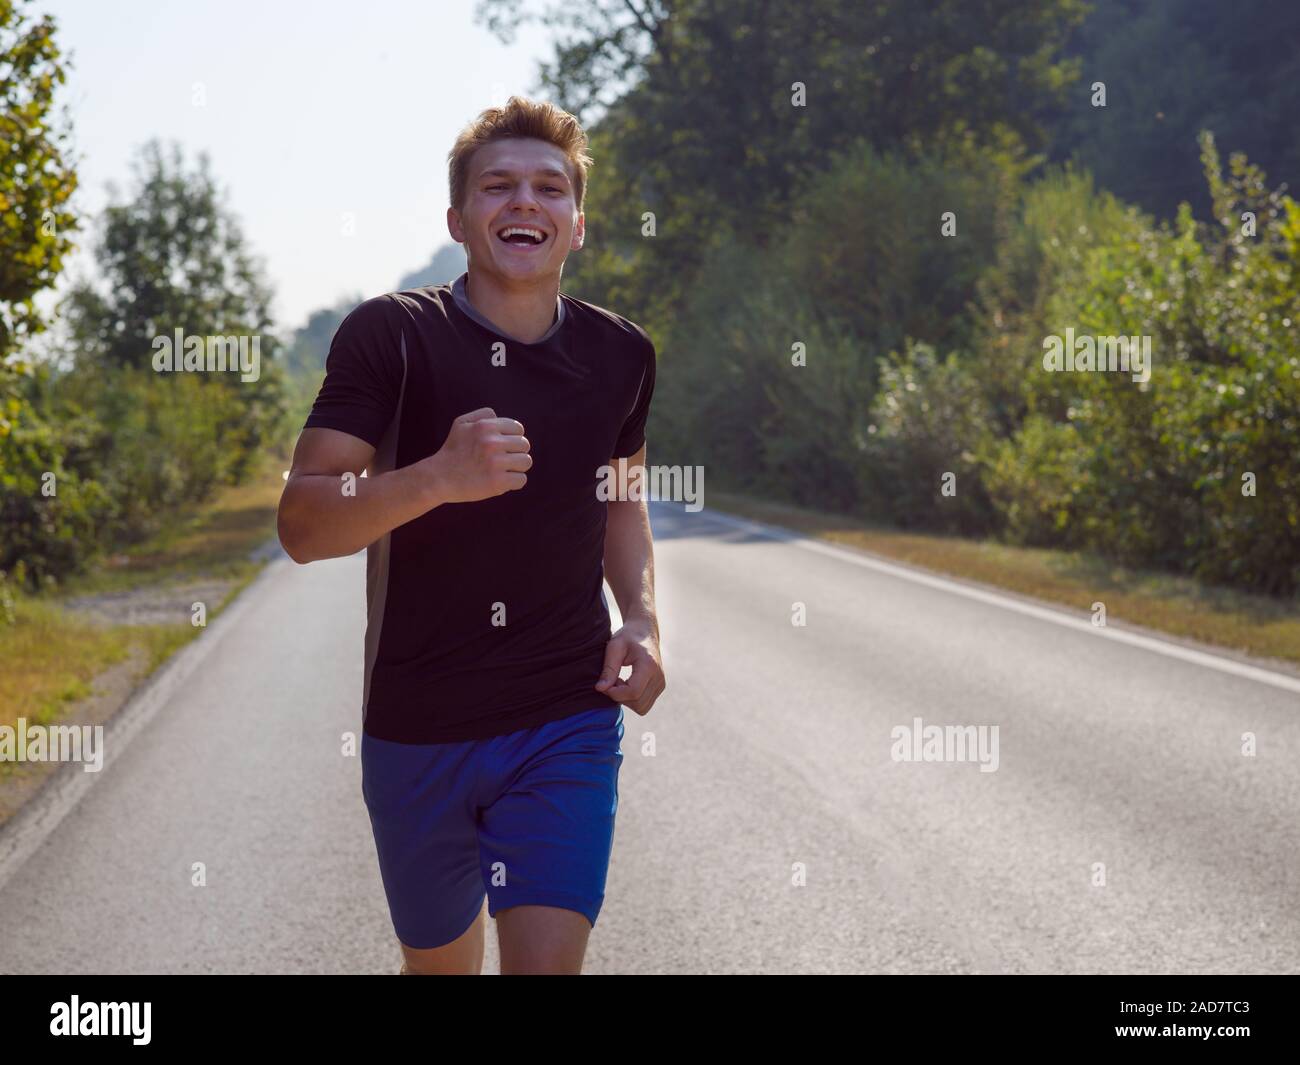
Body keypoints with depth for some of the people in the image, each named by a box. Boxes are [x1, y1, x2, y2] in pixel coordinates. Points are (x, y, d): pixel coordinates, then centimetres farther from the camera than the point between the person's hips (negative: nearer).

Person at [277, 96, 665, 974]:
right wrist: (437, 477, -31)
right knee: (442, 962, 16)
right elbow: (302, 526, -14)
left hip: (569, 725, 1)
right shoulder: (389, 335, -9)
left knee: (549, 962, -11)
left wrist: (643, 619, 3)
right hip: (417, 731, -1)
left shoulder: (620, 354, 3)